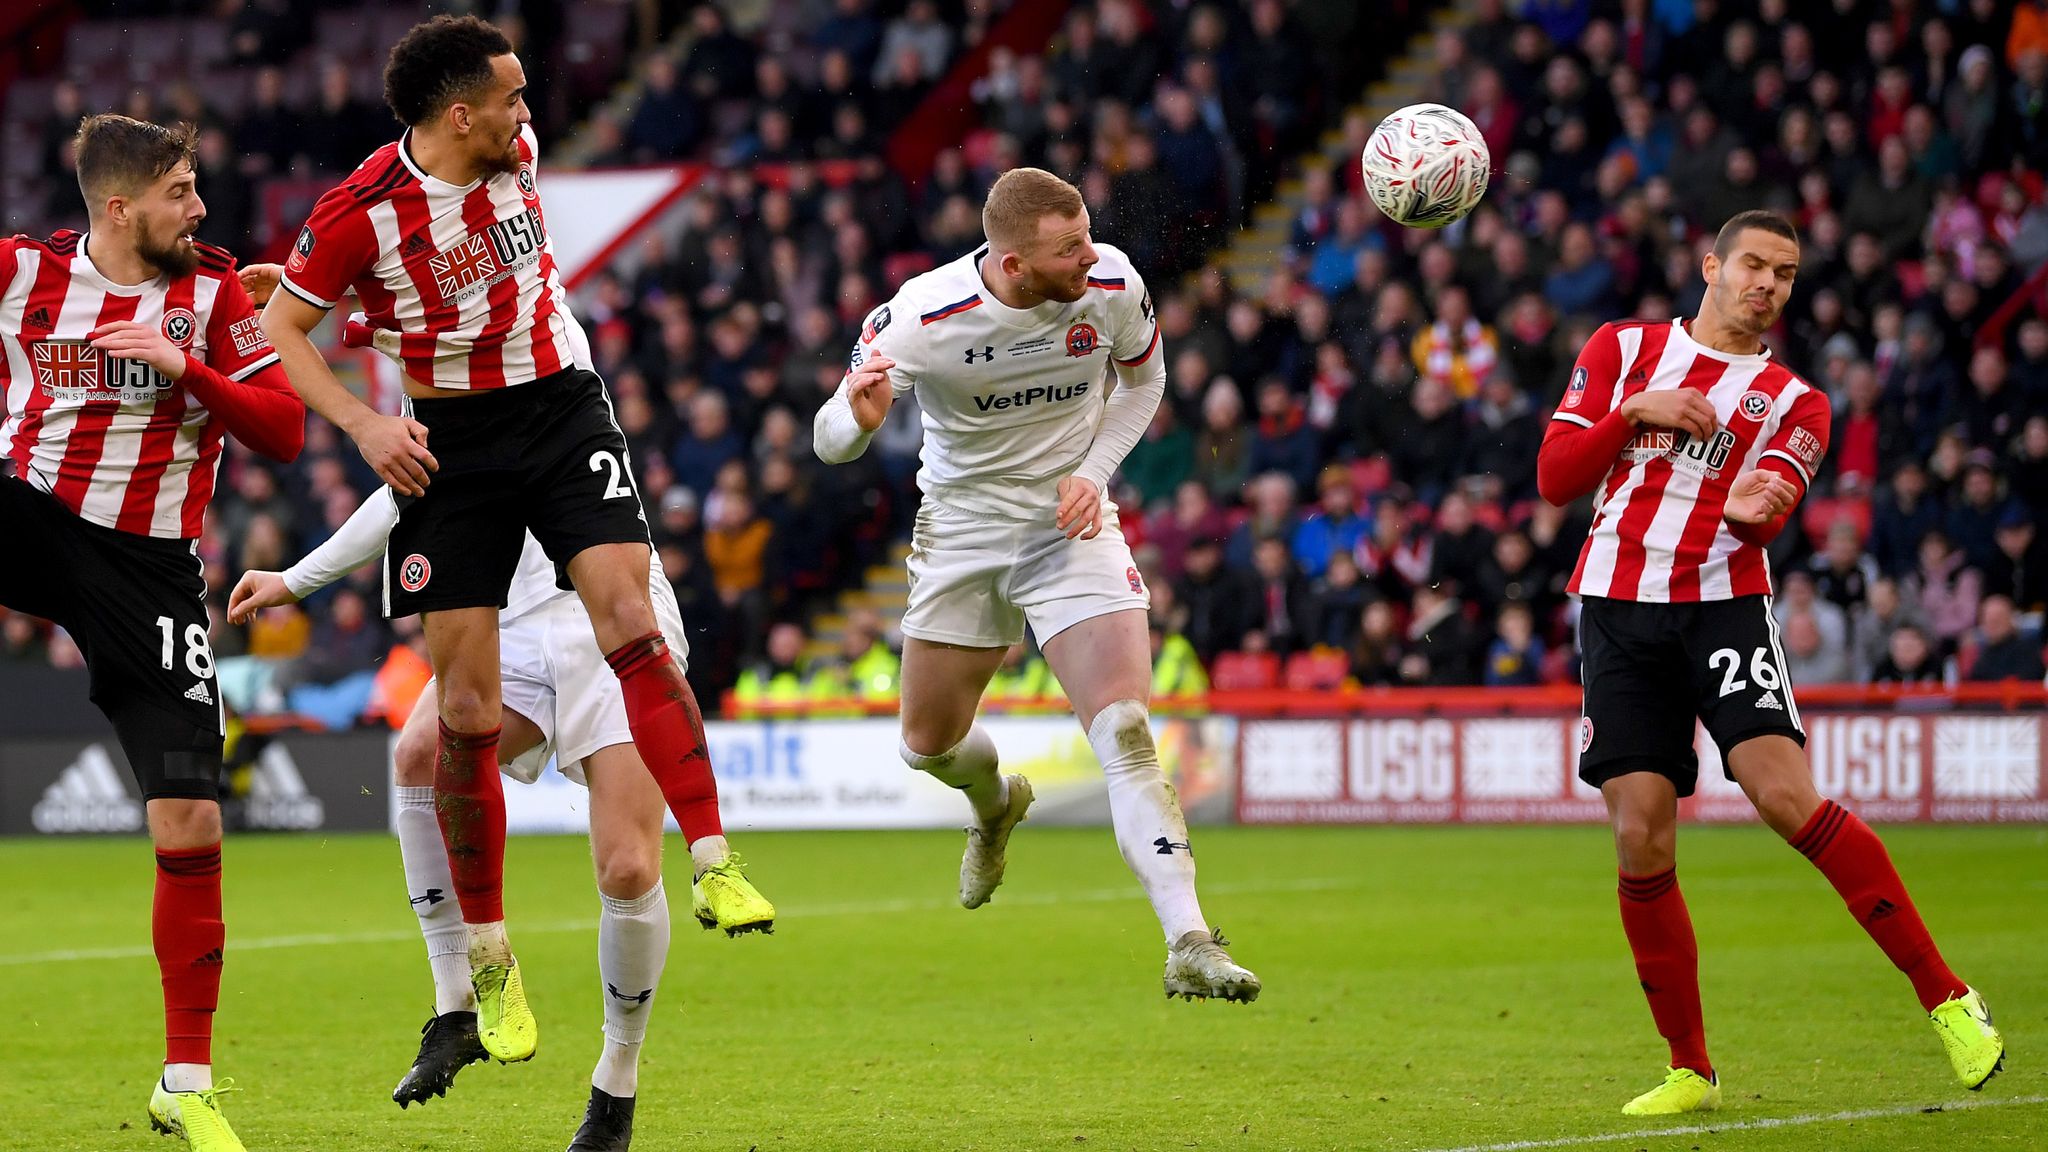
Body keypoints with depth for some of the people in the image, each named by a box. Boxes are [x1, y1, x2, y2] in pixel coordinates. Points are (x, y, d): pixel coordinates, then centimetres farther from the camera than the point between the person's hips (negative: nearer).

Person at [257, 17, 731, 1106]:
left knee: (631, 624, -19)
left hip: (561, 407, 3)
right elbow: (278, 328, -6)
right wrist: (363, 423, -18)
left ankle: (714, 864, -18)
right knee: (467, 708, -4)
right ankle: (487, 956, 8)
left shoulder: (517, 151, -3)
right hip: (448, 444, -3)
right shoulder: (360, 212, -16)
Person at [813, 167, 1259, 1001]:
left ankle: (1189, 944, -23)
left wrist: (1093, 473, -9)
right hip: (962, 527, 1)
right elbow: (831, 443, -14)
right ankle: (995, 805, 53)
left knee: (1126, 731, -19)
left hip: (1070, 525, -1)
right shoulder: (922, 317, -23)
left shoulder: (1112, 284, -16)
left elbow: (1143, 378, 7)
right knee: (929, 745, 14)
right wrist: (860, 417, -39)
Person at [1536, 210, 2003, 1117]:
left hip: (1722, 604, -1)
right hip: (1617, 612, 1)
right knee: (1641, 844, -6)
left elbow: (1768, 504, -8)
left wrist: (1755, 507, -32)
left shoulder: (1793, 403, 11)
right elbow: (1556, 478, 8)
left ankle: (1946, 999, -14)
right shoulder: (1624, 352, 13)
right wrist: (1635, 412, -7)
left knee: (1787, 797, -20)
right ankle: (1690, 1071, 7)